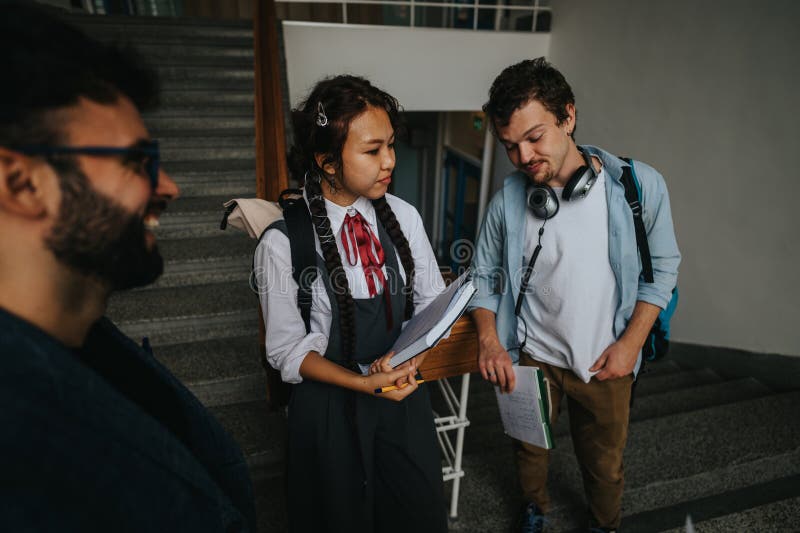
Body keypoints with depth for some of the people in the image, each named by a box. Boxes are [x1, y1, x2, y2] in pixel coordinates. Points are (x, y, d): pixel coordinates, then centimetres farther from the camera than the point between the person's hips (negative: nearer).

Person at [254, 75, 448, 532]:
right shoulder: (283, 242, -20)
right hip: (331, 404, -3)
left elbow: (433, 301, 2)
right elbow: (288, 349, -12)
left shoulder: (404, 217, -9)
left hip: (405, 391, 4)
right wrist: (364, 383, -22)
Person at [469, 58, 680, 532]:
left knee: (605, 463, 20)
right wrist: (489, 339, -14)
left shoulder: (640, 186, -15)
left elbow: (662, 266, -3)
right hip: (531, 356, 1)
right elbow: (485, 275, -1)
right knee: (530, 447, 22)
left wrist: (631, 342, -9)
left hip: (607, 363, -1)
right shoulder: (508, 200, -12)